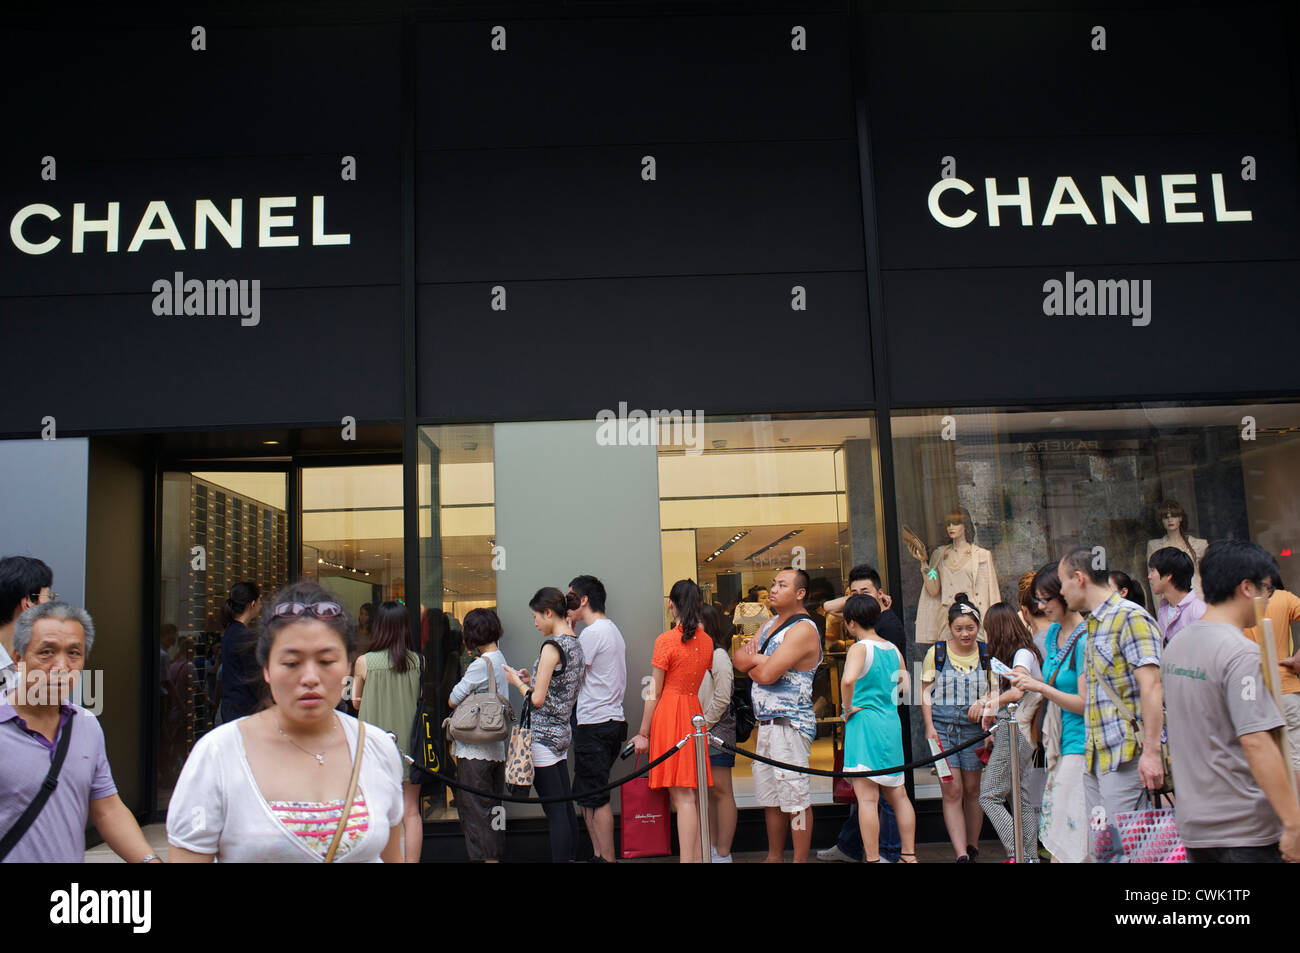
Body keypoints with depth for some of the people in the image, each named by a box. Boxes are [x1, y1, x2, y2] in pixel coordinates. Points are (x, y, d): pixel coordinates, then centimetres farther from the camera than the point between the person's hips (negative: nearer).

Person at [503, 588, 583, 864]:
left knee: (555, 811, -6)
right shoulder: (575, 644, 11)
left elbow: (537, 699, -16)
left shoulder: (552, 646, -15)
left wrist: (518, 682, 0)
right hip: (562, 733, 9)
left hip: (543, 735, -9)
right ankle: (571, 858, 15)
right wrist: (532, 681, 15)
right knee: (566, 807, 11)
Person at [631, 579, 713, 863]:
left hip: (669, 712, -6)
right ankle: (697, 857, 14)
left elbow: (654, 693, -8)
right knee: (693, 795, 11)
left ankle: (688, 859, -9)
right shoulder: (706, 641, 7)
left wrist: (643, 733, -3)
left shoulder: (666, 640, -10)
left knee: (683, 797, -8)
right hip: (694, 712, 6)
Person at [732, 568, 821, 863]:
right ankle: (774, 857, 26)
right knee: (770, 797, 15)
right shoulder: (770, 624, 17)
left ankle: (800, 860, 1)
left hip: (789, 724, -9)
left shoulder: (803, 629, -14)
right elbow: (738, 660, 10)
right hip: (766, 722, 9)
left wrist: (751, 665, -1)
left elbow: (767, 674, -21)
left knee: (795, 797, -5)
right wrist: (759, 658, -9)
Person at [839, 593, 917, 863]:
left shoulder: (859, 648, -11)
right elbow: (906, 687, 17)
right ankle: (909, 855, 23)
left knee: (867, 797, -5)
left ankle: (872, 859, -5)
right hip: (892, 724, 8)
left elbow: (848, 680, -30)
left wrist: (848, 707, -16)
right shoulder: (893, 649, 11)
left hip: (864, 723, -8)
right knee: (898, 794, 16)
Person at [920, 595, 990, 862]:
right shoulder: (937, 652, 3)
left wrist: (983, 702, -12)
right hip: (943, 726, -1)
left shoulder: (986, 654, 4)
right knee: (952, 792, -6)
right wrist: (929, 726, -3)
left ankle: (972, 845, 27)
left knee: (972, 790, 8)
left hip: (974, 726, 1)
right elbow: (926, 692, 5)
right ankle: (961, 855, -7)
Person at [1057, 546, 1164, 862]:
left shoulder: (1130, 617, -9)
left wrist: (1151, 751, -23)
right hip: (1095, 756, 9)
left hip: (1126, 755, -9)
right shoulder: (1094, 624, 19)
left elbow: (1151, 686, -18)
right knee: (1098, 849, 9)